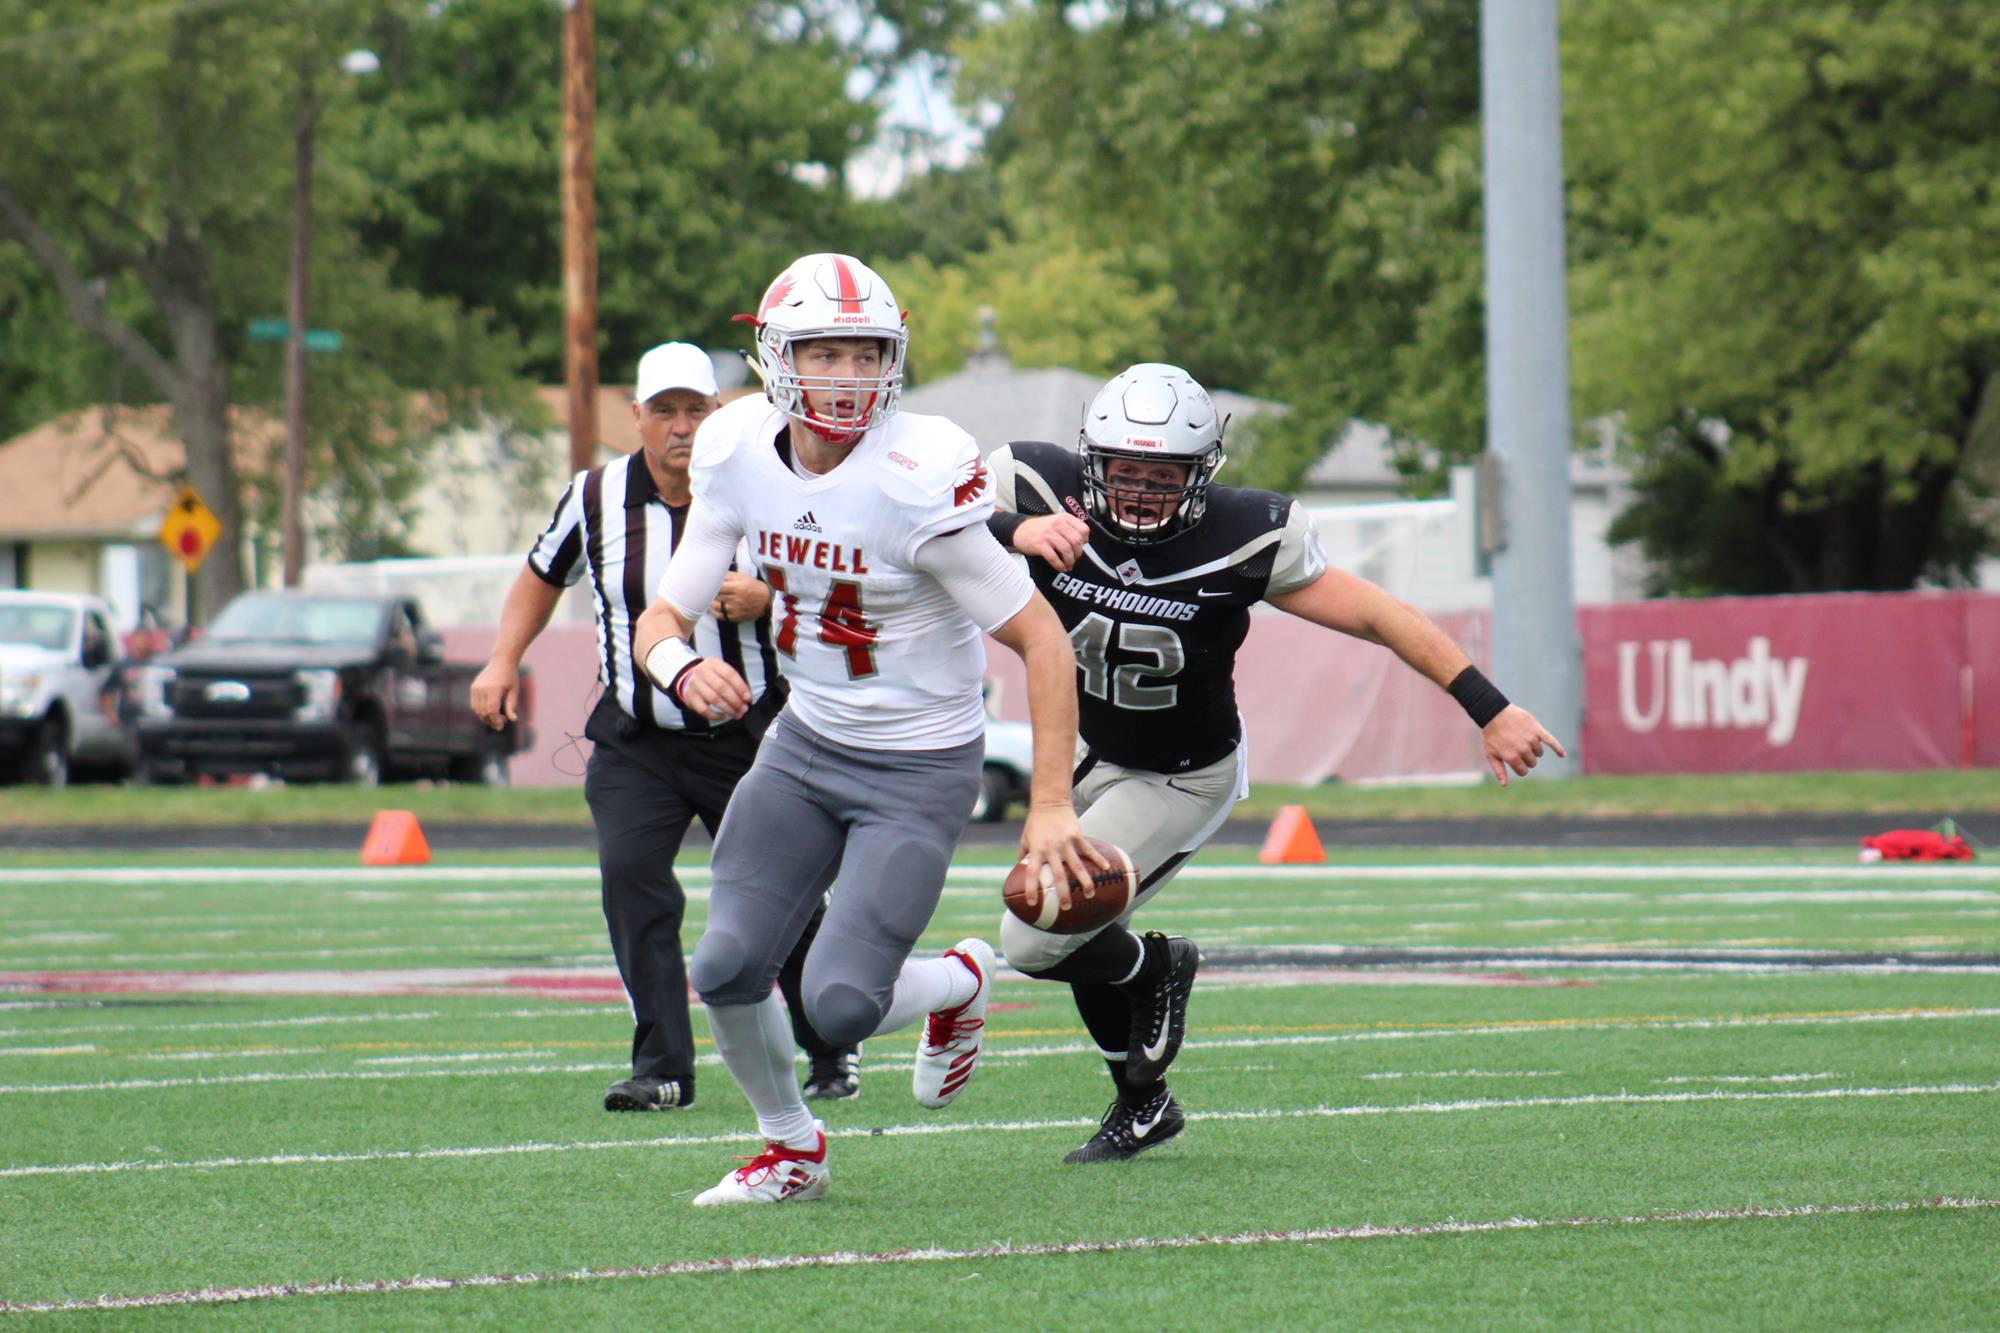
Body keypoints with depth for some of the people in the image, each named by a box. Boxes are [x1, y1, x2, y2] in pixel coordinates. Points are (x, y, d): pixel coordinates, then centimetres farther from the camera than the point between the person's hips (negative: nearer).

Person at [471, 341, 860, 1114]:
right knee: (630, 876, -17)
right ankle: (662, 1067, -12)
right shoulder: (596, 499, -2)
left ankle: (831, 1050, 27)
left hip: (749, 735, -1)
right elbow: (543, 577, 18)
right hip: (638, 739, 1)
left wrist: (765, 600, -20)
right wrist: (504, 661, 7)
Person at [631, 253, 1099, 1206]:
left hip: (922, 769, -5)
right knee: (725, 970, -9)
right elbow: (661, 617, -2)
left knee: (841, 1005, -15)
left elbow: (1043, 641, -18)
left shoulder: (916, 483, -25)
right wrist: (684, 668, -27)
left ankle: (960, 984, 21)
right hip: (806, 745, 5)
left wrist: (1050, 808, -20)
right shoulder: (740, 458, -7)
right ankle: (791, 1148, 20)